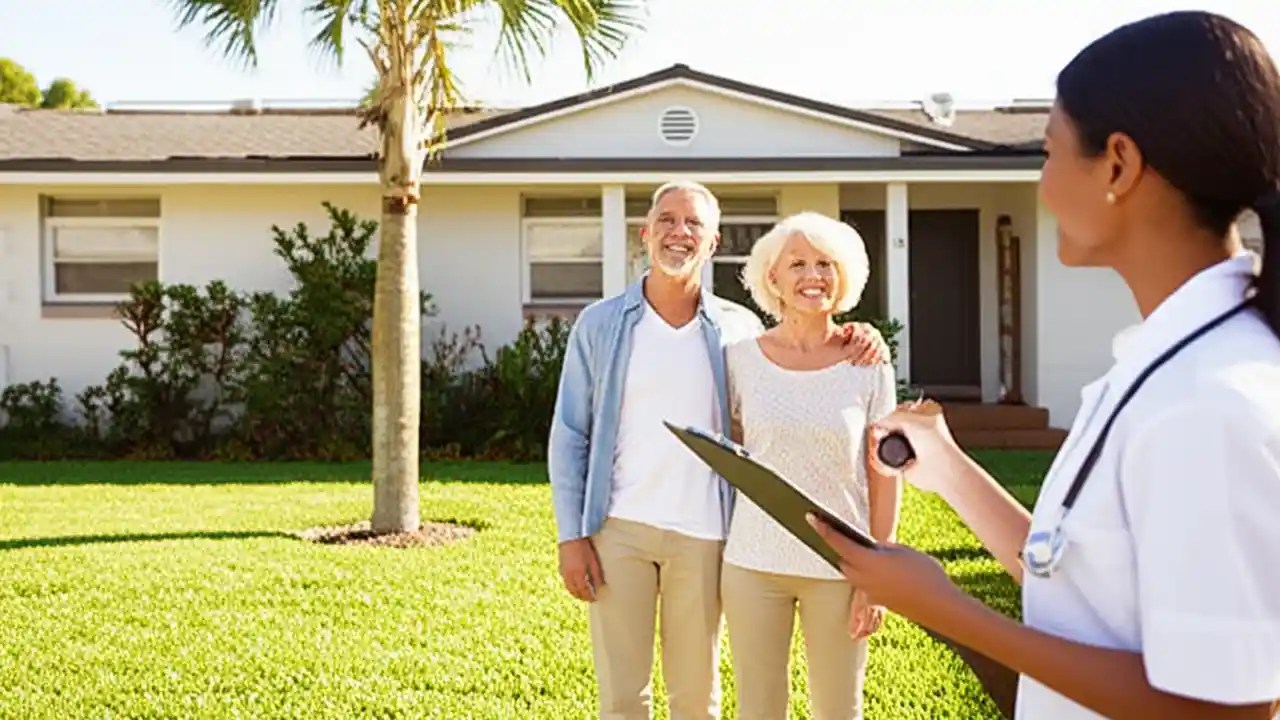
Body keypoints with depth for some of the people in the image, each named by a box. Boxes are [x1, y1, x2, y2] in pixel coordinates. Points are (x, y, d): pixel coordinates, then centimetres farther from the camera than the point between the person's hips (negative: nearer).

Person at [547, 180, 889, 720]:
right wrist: (571, 535, -5)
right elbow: (569, 436, 2)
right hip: (617, 529, -1)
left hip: (702, 534, 1)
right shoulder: (599, 324, 1)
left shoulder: (739, 328, 4)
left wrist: (855, 337, -6)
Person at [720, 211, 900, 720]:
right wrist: (715, 550, 7)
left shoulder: (868, 365, -2)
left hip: (838, 566, 0)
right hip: (753, 562, 1)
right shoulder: (741, 358, 0)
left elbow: (884, 478, 0)